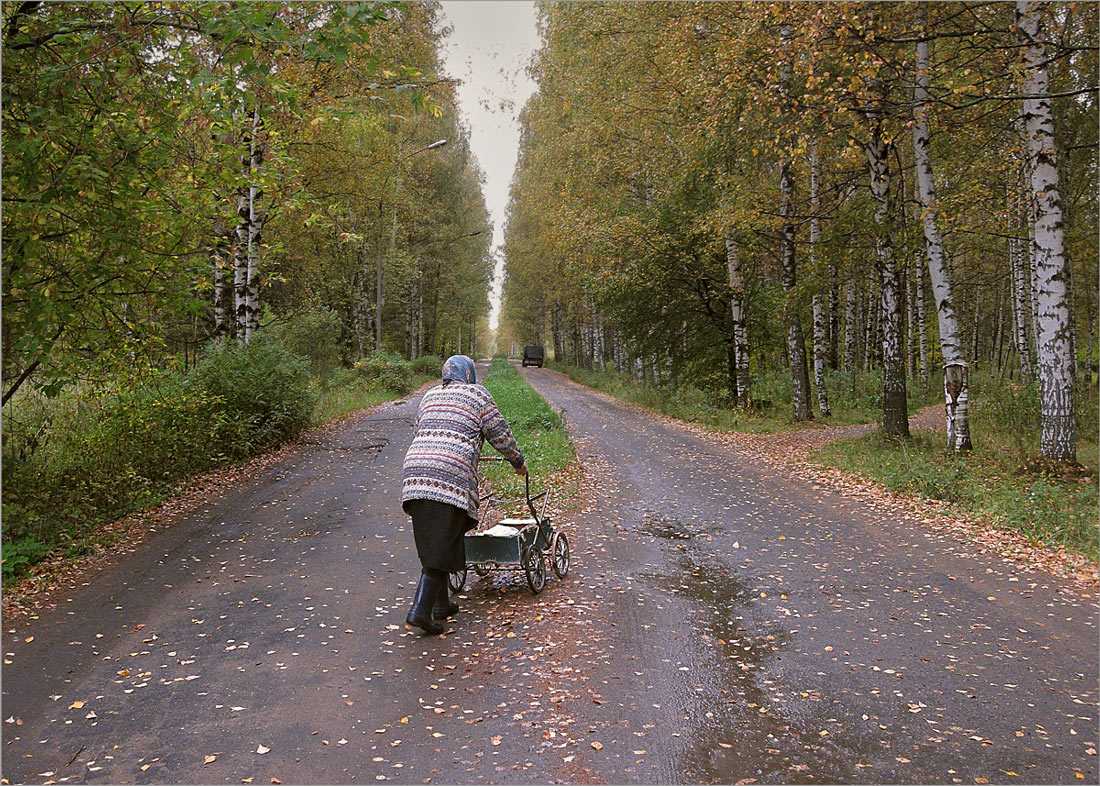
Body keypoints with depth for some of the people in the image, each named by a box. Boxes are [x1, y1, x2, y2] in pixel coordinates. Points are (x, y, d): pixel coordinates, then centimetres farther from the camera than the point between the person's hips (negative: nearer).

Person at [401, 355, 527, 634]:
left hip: (415, 471, 6)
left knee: (431, 543, 14)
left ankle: (441, 604, 24)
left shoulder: (430, 396, 25)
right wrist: (518, 461, 27)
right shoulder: (477, 394, 9)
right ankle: (420, 609, -10)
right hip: (452, 476, -6)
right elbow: (500, 434, 10)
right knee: (441, 546, -3)